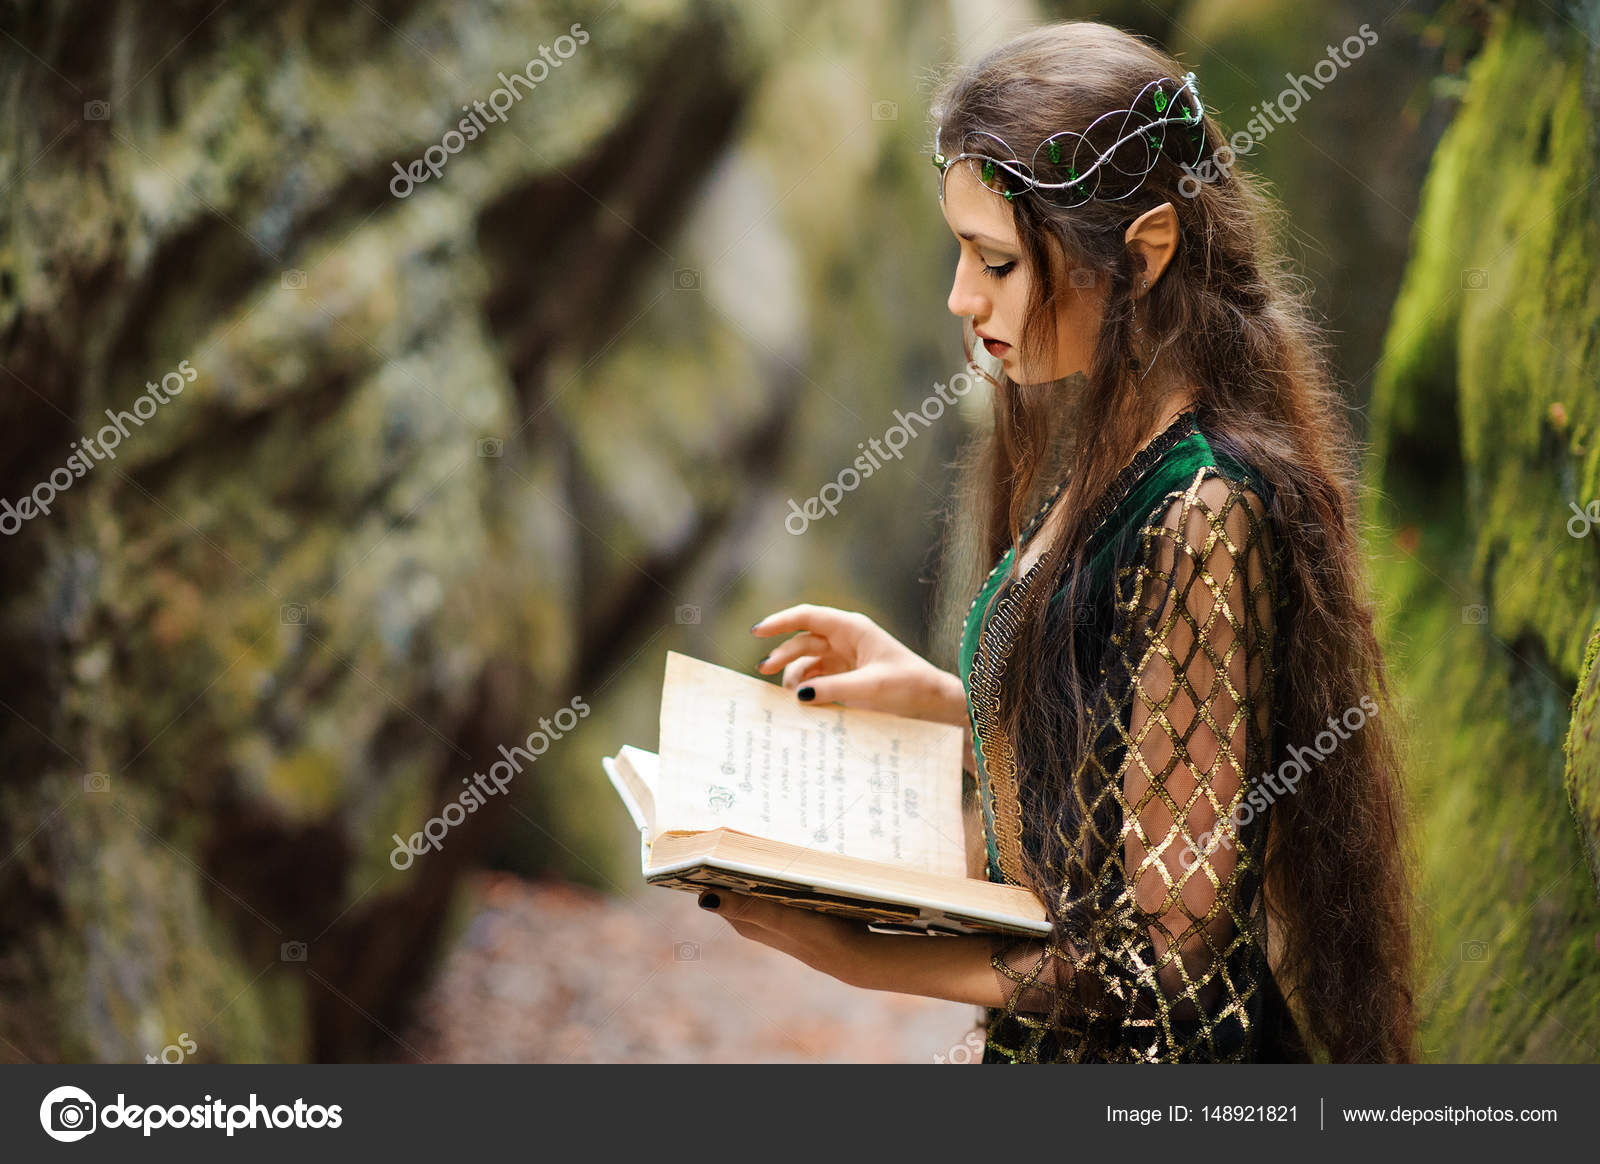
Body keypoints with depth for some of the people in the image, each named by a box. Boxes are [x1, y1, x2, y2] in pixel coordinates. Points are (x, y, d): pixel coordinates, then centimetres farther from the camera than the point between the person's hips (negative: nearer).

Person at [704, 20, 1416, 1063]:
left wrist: (868, 958, -20)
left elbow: (1172, 950, -23)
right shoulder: (1112, 455, 3)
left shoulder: (1203, 517, -25)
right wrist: (938, 697, 4)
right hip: (1050, 1034, 8)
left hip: (1156, 1061, -8)